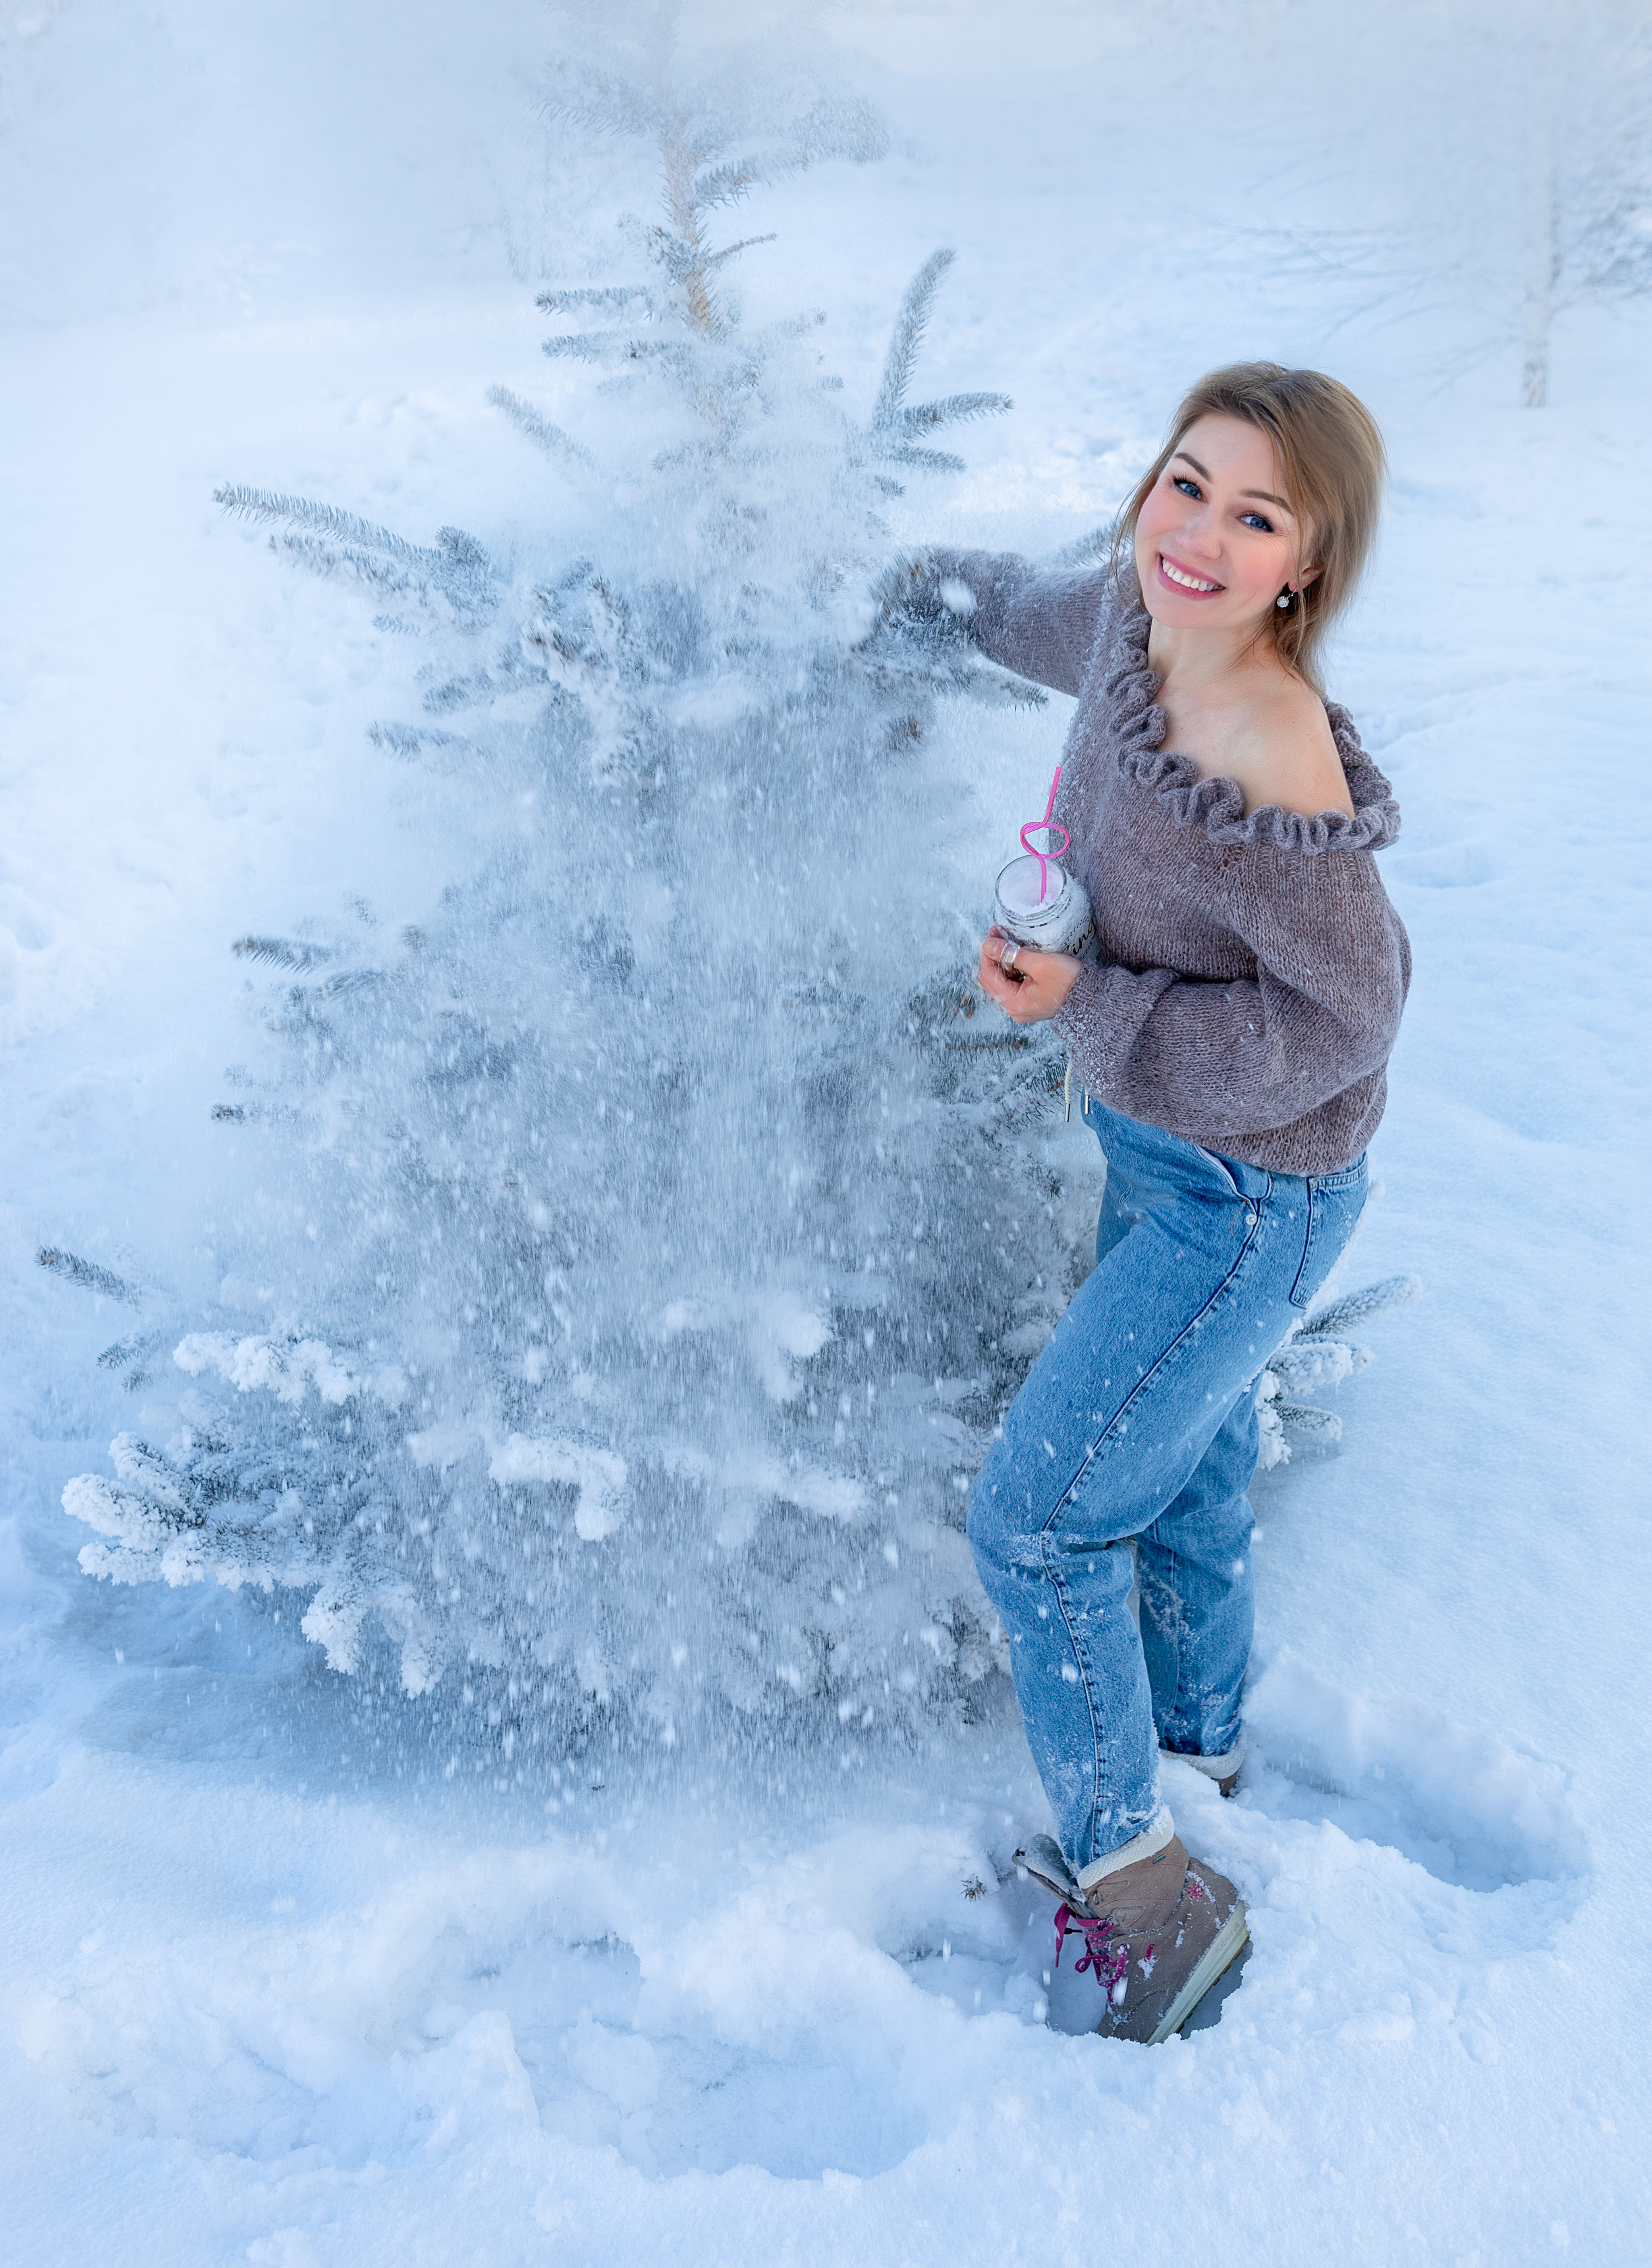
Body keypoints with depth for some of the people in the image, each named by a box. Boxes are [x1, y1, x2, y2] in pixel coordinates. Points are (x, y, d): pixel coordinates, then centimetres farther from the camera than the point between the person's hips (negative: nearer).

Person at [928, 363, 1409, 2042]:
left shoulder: (1272, 777, -33)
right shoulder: (1133, 616, -8)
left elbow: (1347, 1018, -22)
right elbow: (1033, 614, 17)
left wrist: (1084, 1009, -23)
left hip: (1246, 1198, -9)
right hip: (1166, 1160, 9)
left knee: (1034, 1516, -1)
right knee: (1184, 1463, 25)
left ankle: (1141, 1887, 19)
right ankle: (1198, 1743, 51)